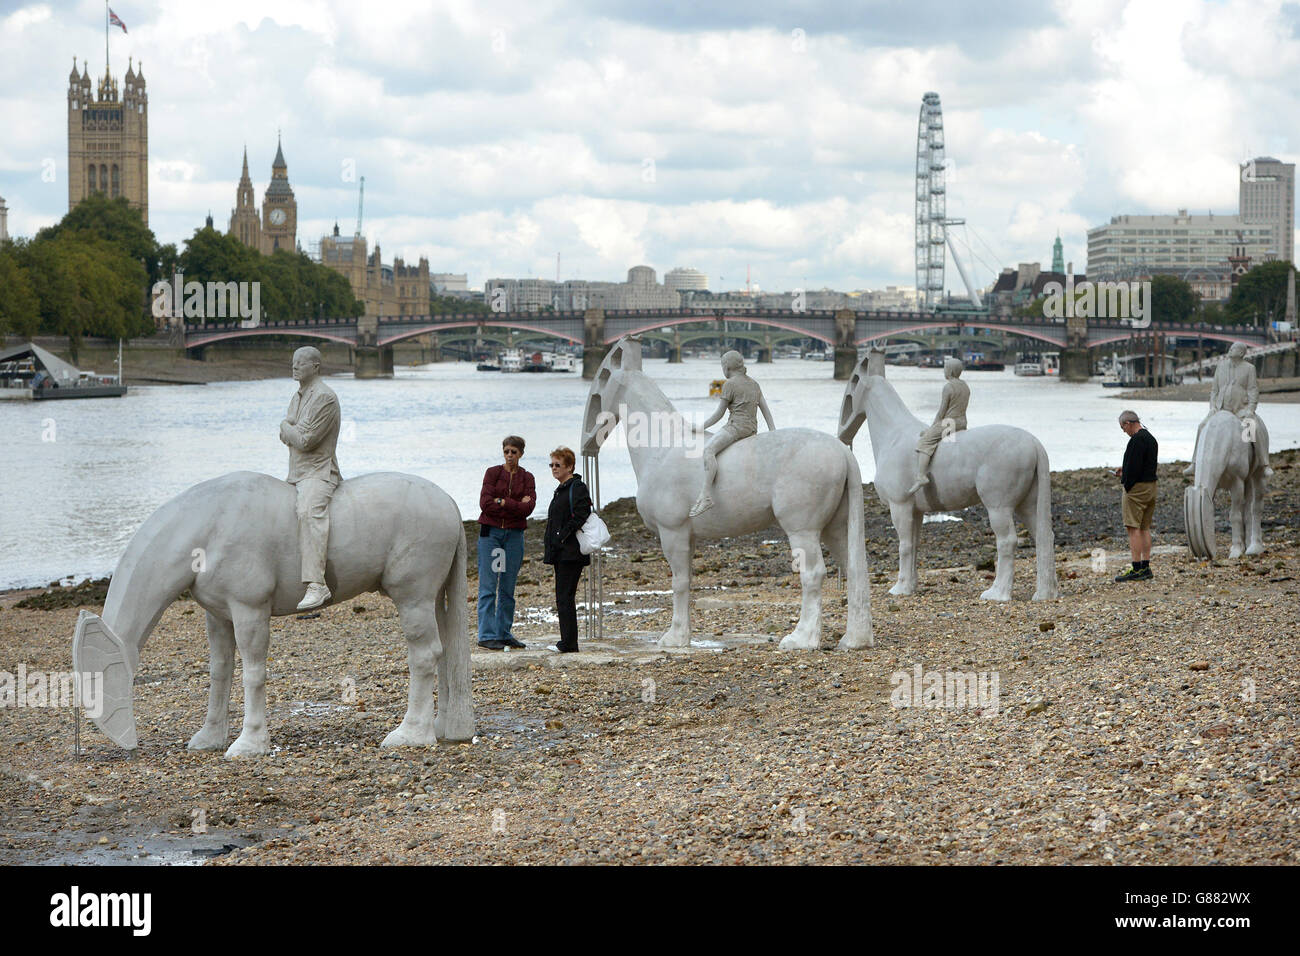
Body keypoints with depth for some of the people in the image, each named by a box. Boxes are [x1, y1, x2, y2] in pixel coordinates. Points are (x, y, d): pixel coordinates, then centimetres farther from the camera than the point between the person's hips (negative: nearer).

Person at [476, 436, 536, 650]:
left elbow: (528, 508, -7)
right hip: (491, 532, -3)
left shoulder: (527, 478, 8)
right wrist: (517, 506, -9)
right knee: (488, 586, -6)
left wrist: (502, 502, -12)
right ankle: (486, 635, -7)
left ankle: (504, 633, 13)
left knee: (508, 588, 6)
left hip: (514, 534, 3)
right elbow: (485, 503, -10)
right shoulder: (493, 472, 2)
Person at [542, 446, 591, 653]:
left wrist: (561, 537, -18)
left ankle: (568, 643, -10)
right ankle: (568, 642, 13)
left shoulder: (577, 488, -9)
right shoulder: (561, 490, 20)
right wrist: (549, 547, 17)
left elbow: (580, 517, -19)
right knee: (563, 597, 10)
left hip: (570, 552, -10)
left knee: (565, 597, -11)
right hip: (560, 554, 10)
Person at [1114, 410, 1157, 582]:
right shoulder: (1151, 438, 14)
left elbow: (1134, 466, -21)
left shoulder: (1137, 440, -17)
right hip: (1151, 486, 10)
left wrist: (1127, 484, -10)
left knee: (1133, 528, -8)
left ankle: (1136, 569, -10)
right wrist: (1124, 472, 22)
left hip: (1136, 488, -10)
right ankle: (1146, 567, 13)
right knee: (1145, 528, 13)